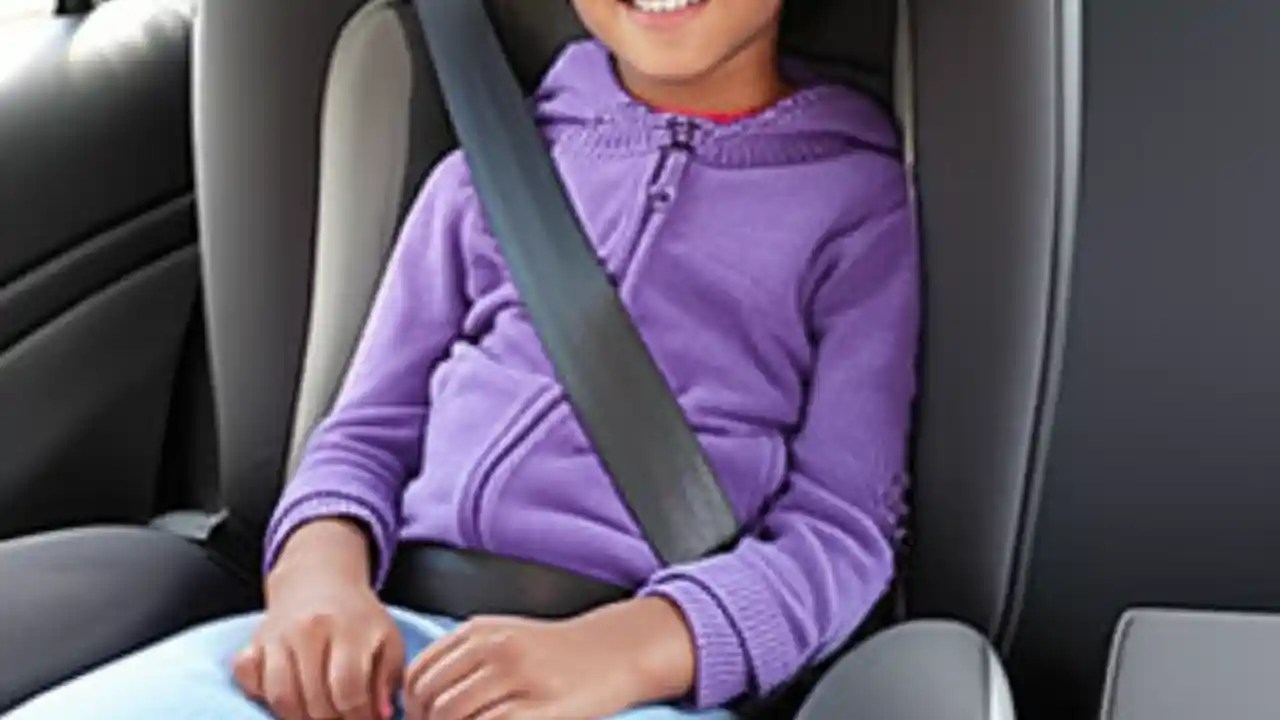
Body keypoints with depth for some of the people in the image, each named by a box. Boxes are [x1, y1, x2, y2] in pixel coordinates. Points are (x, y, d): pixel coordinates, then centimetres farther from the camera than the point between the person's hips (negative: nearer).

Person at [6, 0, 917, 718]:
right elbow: (369, 432, 17)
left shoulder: (861, 201, 8)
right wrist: (321, 571, -7)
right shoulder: (487, 175, 19)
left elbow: (839, 534, 0)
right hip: (392, 634, 3)